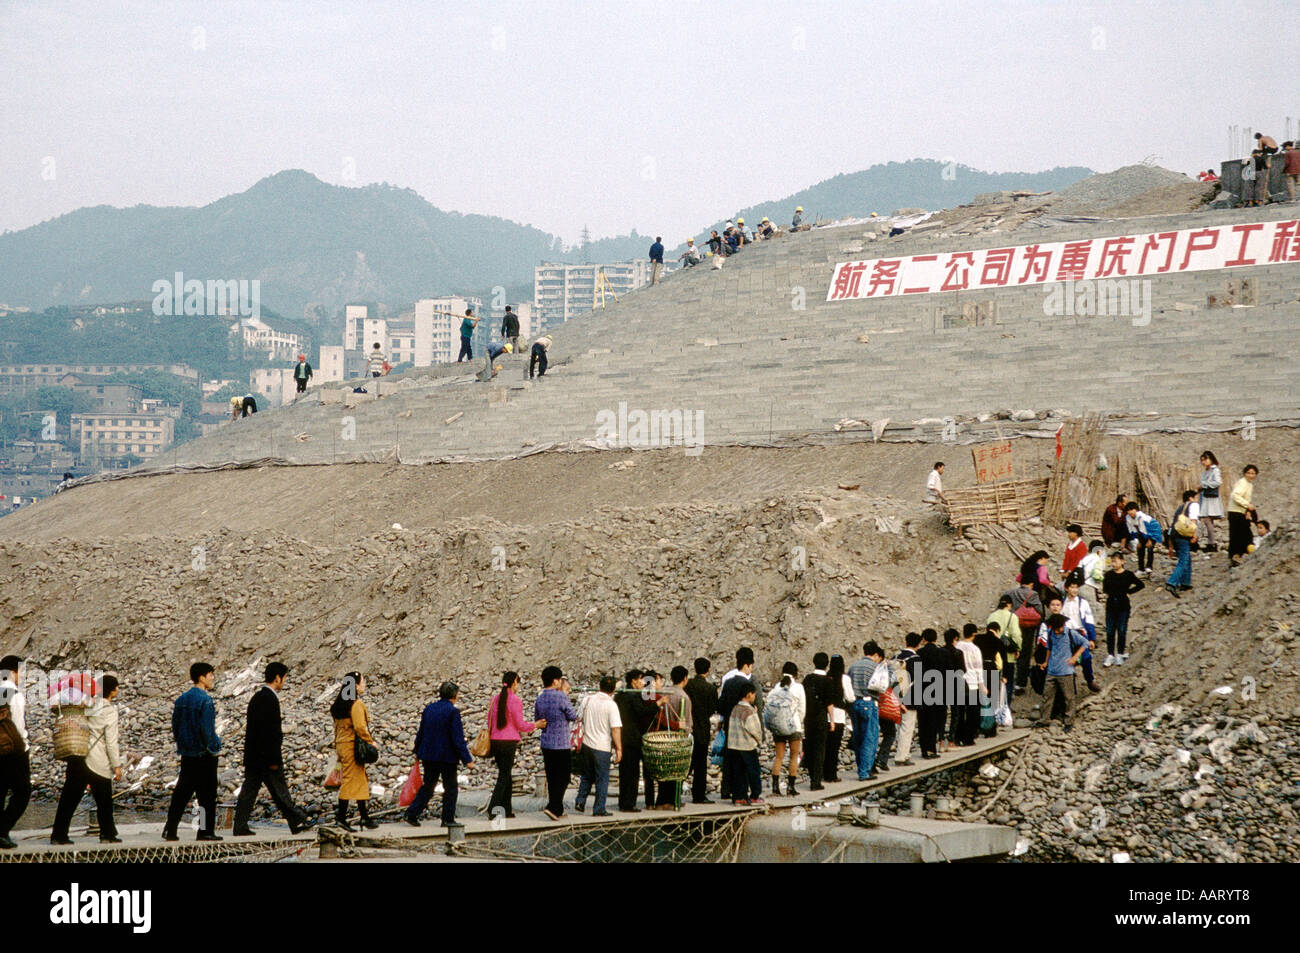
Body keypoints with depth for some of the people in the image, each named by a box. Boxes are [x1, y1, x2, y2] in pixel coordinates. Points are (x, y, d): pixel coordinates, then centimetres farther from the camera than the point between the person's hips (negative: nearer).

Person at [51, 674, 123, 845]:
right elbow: (111, 741, -11)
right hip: (97, 760, -6)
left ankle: (58, 835, 4)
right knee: (104, 799, 9)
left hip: (77, 756, 6)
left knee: (70, 797, 5)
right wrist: (117, 765, -6)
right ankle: (107, 834, 12)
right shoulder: (110, 711, -10)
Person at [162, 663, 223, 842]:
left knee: (181, 793, 10)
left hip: (186, 755, 7)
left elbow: (175, 726, 12)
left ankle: (170, 830, 7)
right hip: (204, 756, -7)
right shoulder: (205, 700, -14)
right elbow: (206, 729, -20)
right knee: (207, 794, 1)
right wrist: (214, 748, -9)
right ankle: (206, 831, 3)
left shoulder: (182, 699, 9)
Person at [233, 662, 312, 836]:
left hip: (252, 755, 9)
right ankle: (296, 822, 11)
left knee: (249, 791, 7)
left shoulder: (257, 696, 13)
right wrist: (274, 759, -19)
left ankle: (240, 827, 5)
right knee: (280, 791, 1)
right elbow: (271, 732, -20)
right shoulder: (270, 699, -17)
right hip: (266, 756, -9)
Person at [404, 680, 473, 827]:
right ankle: (448, 819, 7)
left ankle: (412, 814, 9)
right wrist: (467, 759, -11)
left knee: (427, 786, 15)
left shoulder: (429, 708, 5)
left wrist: (417, 750, 25)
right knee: (451, 787, 7)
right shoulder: (453, 711, -14)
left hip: (429, 755, 6)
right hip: (447, 756, -6)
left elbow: (421, 732, 13)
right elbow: (458, 738, -16)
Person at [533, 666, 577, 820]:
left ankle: (558, 809, 18)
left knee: (552, 778, 12)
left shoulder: (539, 699, 4)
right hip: (561, 743, -7)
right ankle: (553, 807, -12)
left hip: (546, 744, 7)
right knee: (563, 778, 0)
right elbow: (573, 716, -6)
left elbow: (537, 718, 14)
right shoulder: (561, 697, -16)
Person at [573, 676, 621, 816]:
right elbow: (616, 729, -17)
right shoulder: (611, 705, -14)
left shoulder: (588, 701, 2)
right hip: (602, 747, -5)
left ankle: (580, 802, 16)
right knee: (602, 779, 5)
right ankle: (599, 810, 7)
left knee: (586, 776, 21)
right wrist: (619, 749, -11)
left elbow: (581, 720, 13)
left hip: (586, 744, 5)